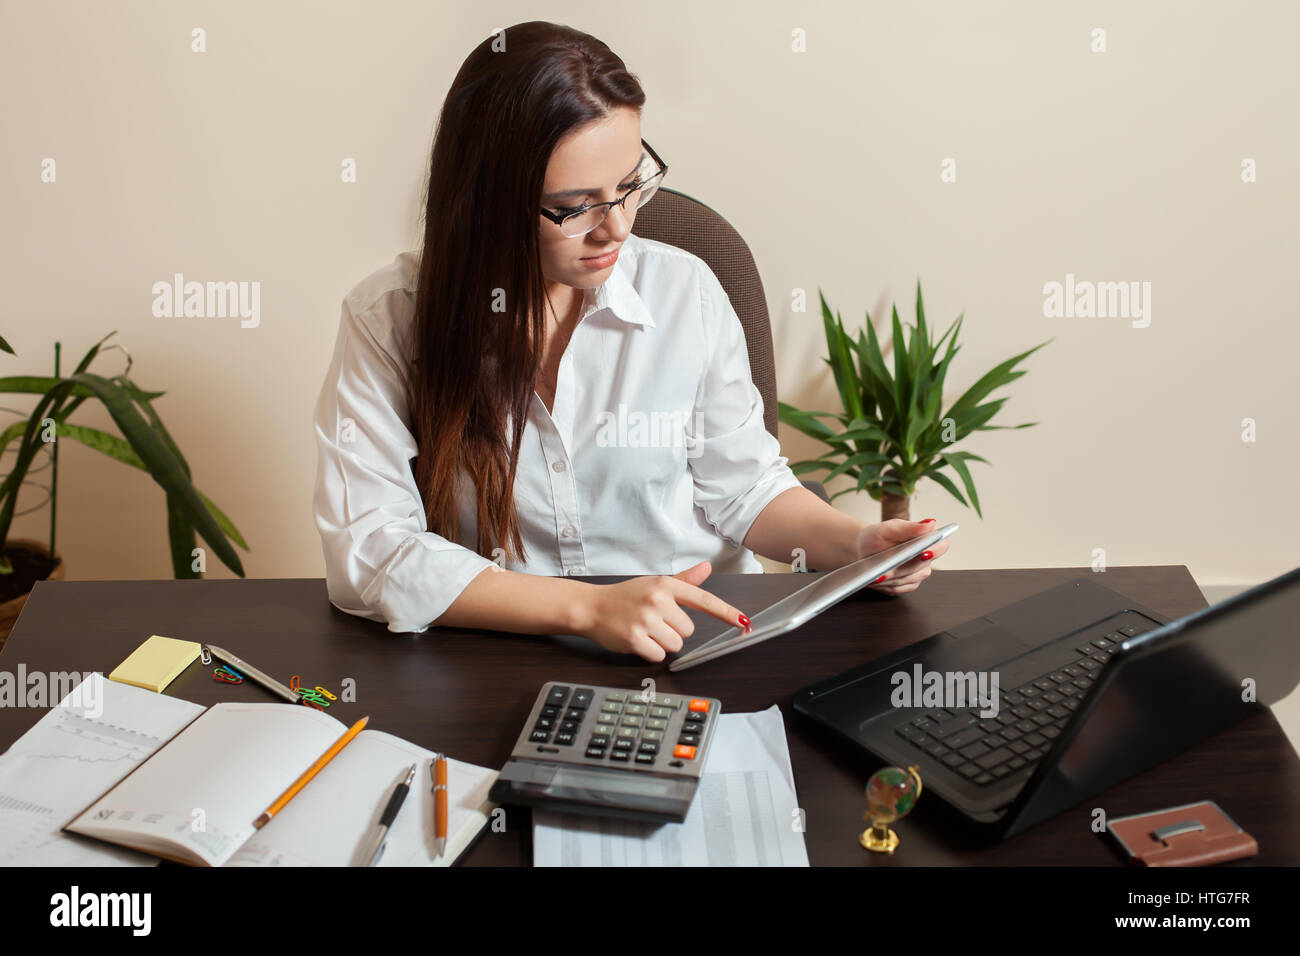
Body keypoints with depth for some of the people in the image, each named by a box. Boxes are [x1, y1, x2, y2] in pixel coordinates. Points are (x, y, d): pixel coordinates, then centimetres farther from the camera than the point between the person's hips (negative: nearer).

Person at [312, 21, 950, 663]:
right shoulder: (388, 317, -9)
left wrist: (855, 543, -9)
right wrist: (587, 607, -26)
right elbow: (365, 548, -18)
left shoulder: (685, 292, -2)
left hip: (696, 649, 0)